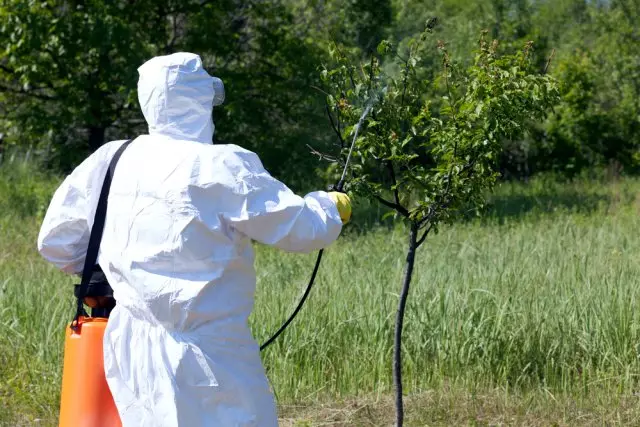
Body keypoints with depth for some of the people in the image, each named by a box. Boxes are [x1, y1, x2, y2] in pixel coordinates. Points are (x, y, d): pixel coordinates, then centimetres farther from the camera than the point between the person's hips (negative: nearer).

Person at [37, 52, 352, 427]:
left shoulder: (110, 160, 2)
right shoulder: (222, 168, -14)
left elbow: (56, 241, 11)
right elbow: (300, 227, -9)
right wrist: (332, 207, 13)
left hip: (131, 350, 6)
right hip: (206, 353, -6)